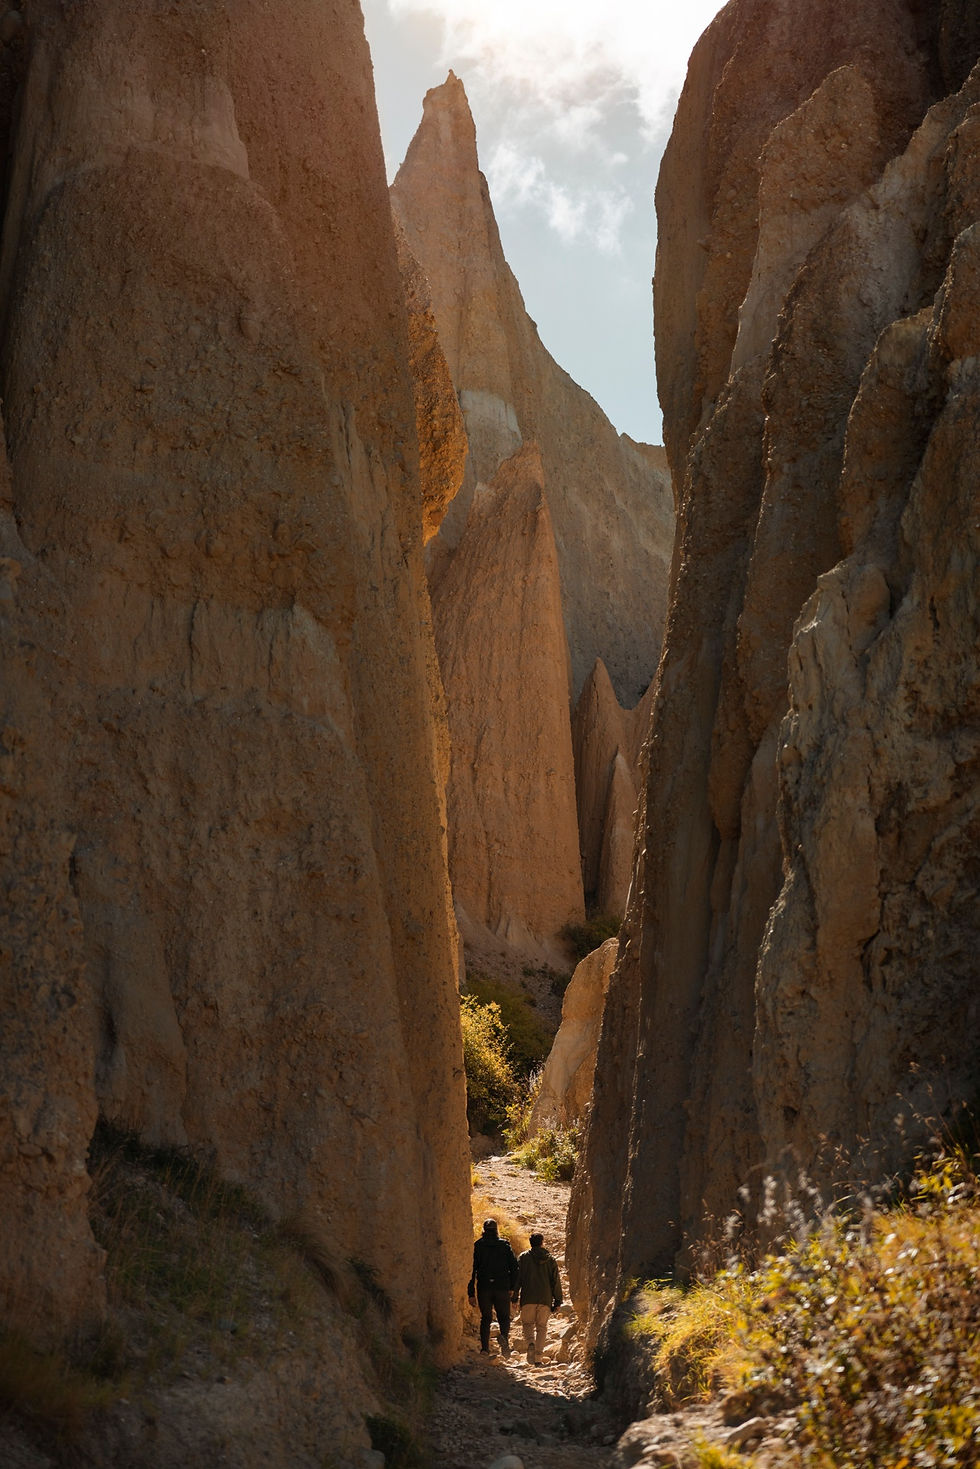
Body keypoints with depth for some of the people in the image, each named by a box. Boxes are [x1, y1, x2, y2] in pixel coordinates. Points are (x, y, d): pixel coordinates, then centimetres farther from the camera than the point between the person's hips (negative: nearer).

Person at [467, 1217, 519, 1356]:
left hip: (484, 1288, 0)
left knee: (485, 1318, 12)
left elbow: (472, 1269, 0)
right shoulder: (505, 1245, 4)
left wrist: (471, 1293, 1)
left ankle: (485, 1348, 2)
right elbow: (514, 1266, 0)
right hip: (502, 1287, 0)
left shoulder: (478, 1246, 3)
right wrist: (512, 1287, 8)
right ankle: (504, 1336, -20)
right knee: (504, 1317, 10)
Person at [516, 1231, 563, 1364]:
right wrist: (557, 1301, 10)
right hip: (545, 1299, 1)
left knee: (527, 1323, 13)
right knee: (542, 1327, 10)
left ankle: (530, 1343, -16)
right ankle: (538, 1357, 3)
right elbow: (556, 1281, 7)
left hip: (528, 1298, -1)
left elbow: (518, 1277, -1)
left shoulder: (524, 1257, 4)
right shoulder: (551, 1259, 9)